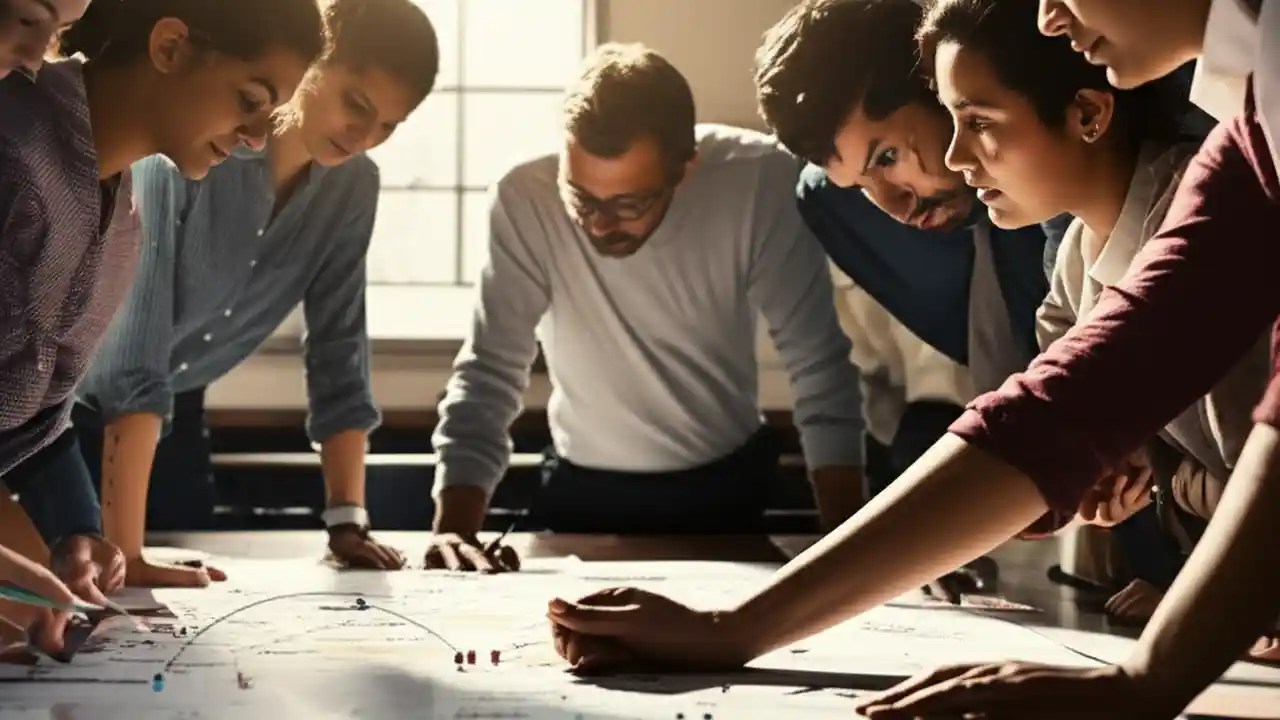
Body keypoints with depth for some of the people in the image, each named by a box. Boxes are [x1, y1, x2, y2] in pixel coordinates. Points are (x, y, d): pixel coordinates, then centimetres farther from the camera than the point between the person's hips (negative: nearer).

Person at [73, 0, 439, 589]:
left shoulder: (352, 187, -10)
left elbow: (338, 352, -4)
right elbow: (131, 353, -36)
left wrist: (348, 520, -11)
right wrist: (126, 553, -41)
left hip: (159, 418, 6)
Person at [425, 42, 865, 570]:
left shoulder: (760, 183, -23)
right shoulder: (527, 199, -22)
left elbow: (820, 369, -17)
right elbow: (489, 372, -17)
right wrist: (453, 528, -30)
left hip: (726, 487, 2)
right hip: (582, 492, -1)